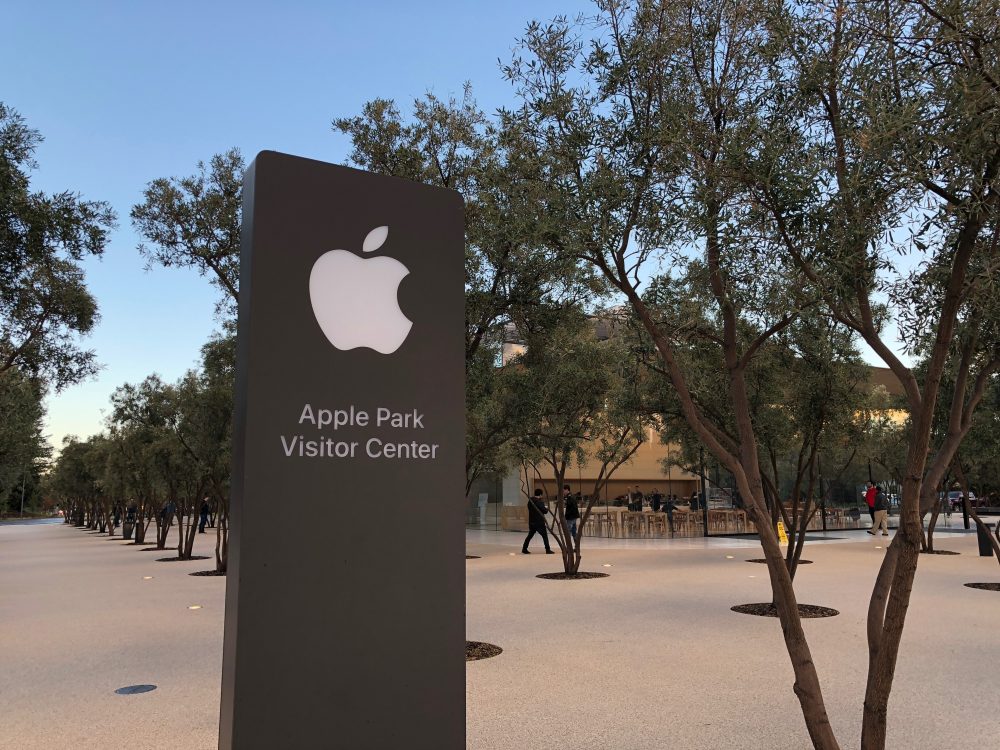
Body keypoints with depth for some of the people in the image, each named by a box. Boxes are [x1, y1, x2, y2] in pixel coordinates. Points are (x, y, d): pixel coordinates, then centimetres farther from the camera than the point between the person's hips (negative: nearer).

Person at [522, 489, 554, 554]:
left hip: (531, 522, 6)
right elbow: (545, 511, -13)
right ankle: (548, 550, 3)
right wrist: (547, 509, 10)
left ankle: (524, 549, 12)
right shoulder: (539, 502, -15)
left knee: (530, 535, 14)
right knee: (544, 535, 3)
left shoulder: (530, 501, 6)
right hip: (539, 522, -6)